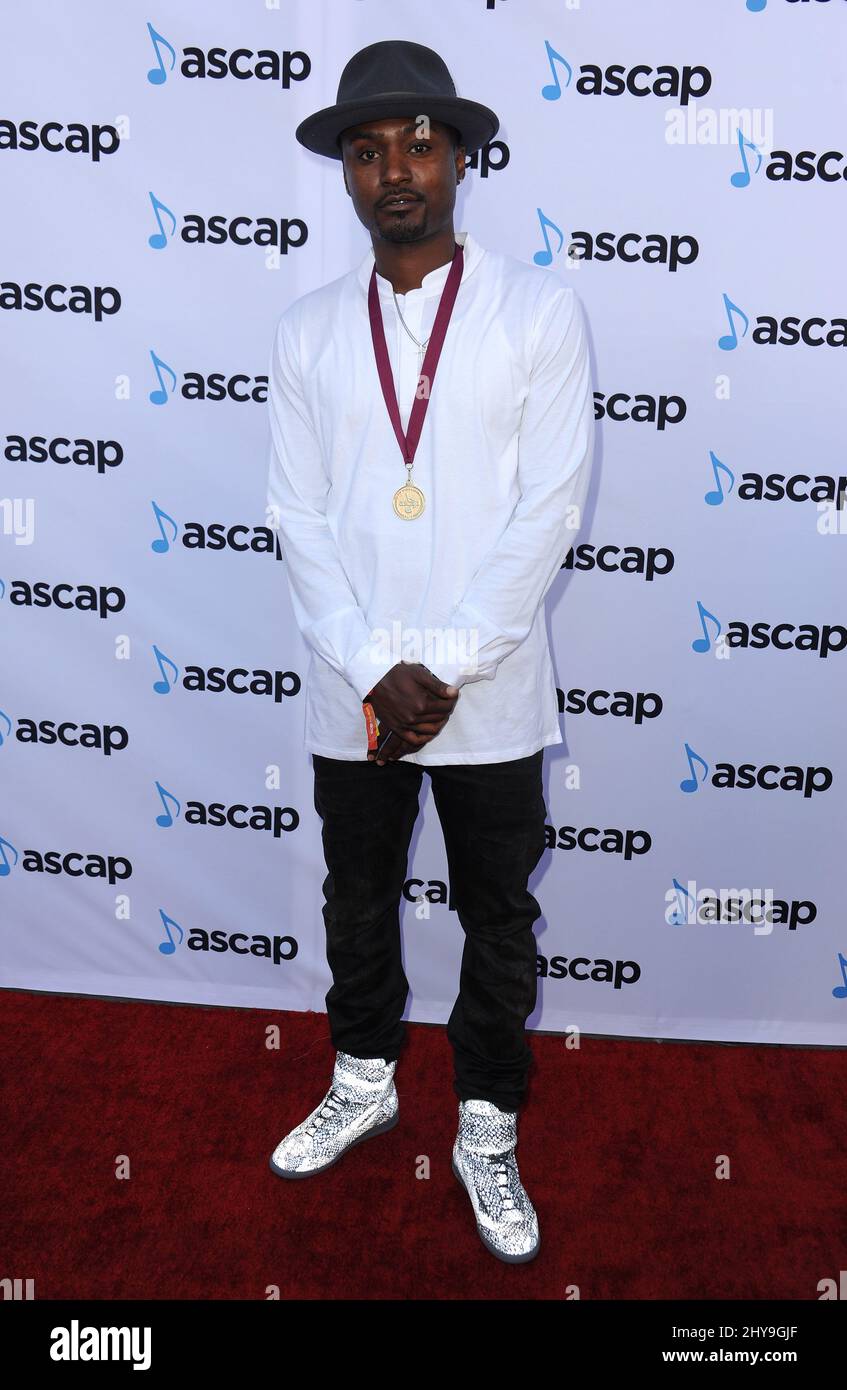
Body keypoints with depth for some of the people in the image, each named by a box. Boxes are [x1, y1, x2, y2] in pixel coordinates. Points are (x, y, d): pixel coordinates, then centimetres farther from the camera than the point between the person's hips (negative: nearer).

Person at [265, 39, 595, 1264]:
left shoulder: (539, 311, -4)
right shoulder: (307, 332, 3)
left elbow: (550, 506, -9)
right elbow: (300, 517, 0)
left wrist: (446, 668, -14)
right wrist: (376, 672, -11)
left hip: (491, 697, -2)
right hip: (350, 693, 3)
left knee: (498, 924, 12)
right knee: (357, 904, 20)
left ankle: (486, 1130, 34)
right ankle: (364, 1086, 44)